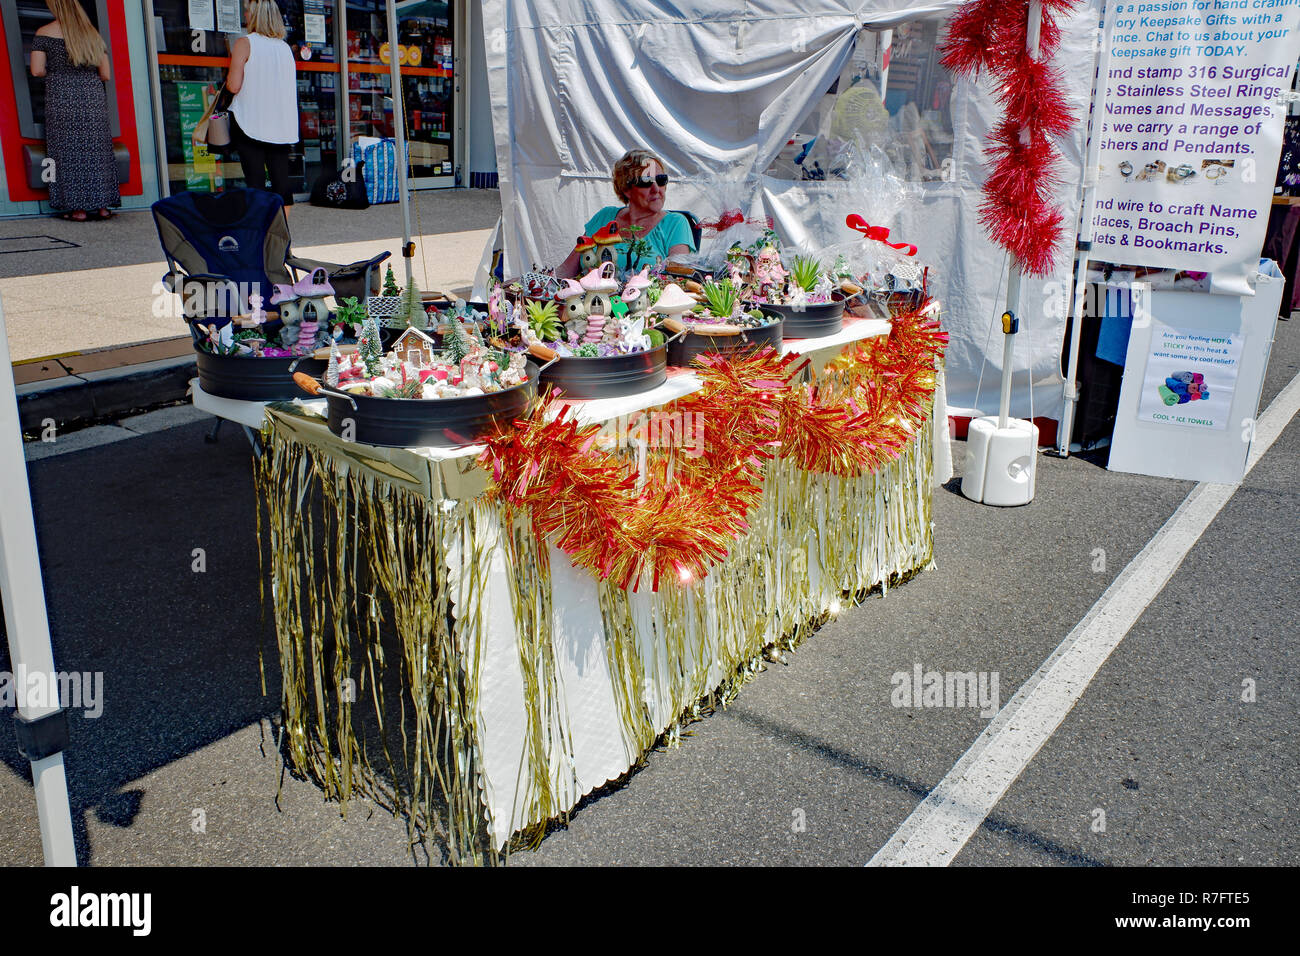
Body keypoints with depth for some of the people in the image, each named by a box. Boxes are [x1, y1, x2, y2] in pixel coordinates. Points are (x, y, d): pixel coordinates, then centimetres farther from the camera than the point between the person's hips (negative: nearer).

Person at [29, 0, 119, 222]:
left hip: (62, 98, -3)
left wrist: (56, 72, 15)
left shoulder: (44, 33, 0)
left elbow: (37, 70, -5)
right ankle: (102, 205, 7)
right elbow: (106, 75, 9)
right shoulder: (91, 33, 9)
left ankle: (77, 208, 1)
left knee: (68, 152, 2)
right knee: (96, 151, 7)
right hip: (93, 96, 3)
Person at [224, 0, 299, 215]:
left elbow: (234, 86, -10)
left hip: (250, 123, -5)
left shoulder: (244, 43, -7)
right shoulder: (285, 47, 9)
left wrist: (227, 78, 10)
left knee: (255, 180, -3)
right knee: (281, 180, 5)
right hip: (281, 125, 5)